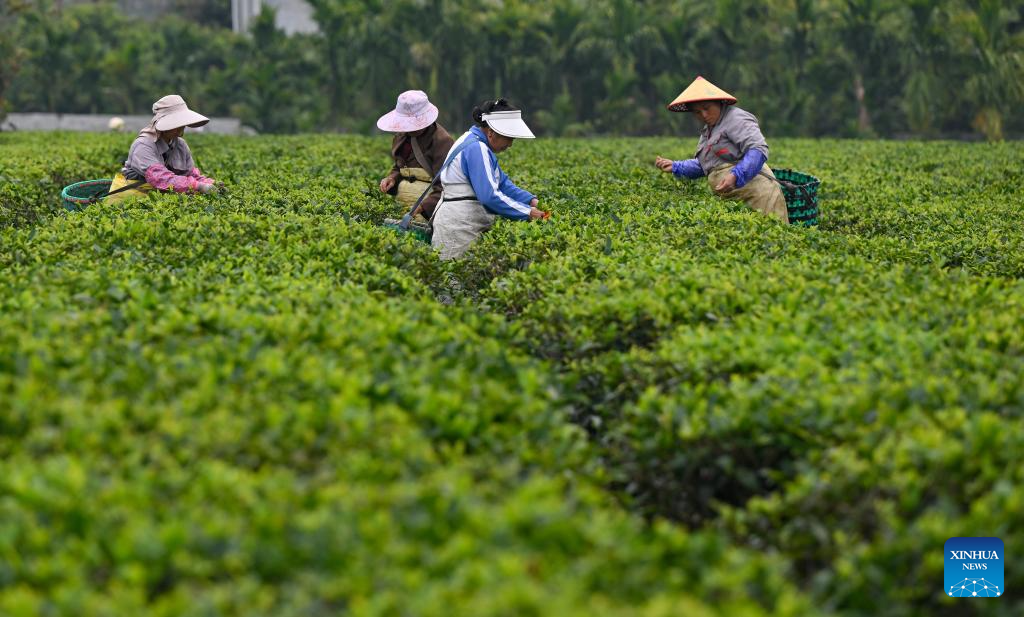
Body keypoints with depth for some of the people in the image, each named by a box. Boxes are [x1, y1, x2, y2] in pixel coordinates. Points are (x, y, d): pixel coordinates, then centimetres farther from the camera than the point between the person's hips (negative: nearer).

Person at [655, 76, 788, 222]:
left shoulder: (735, 119, -5)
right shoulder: (708, 130, 25)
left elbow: (758, 150, -18)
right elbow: (704, 164, 32)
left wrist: (735, 176, -29)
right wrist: (675, 167, 20)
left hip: (757, 191, -9)